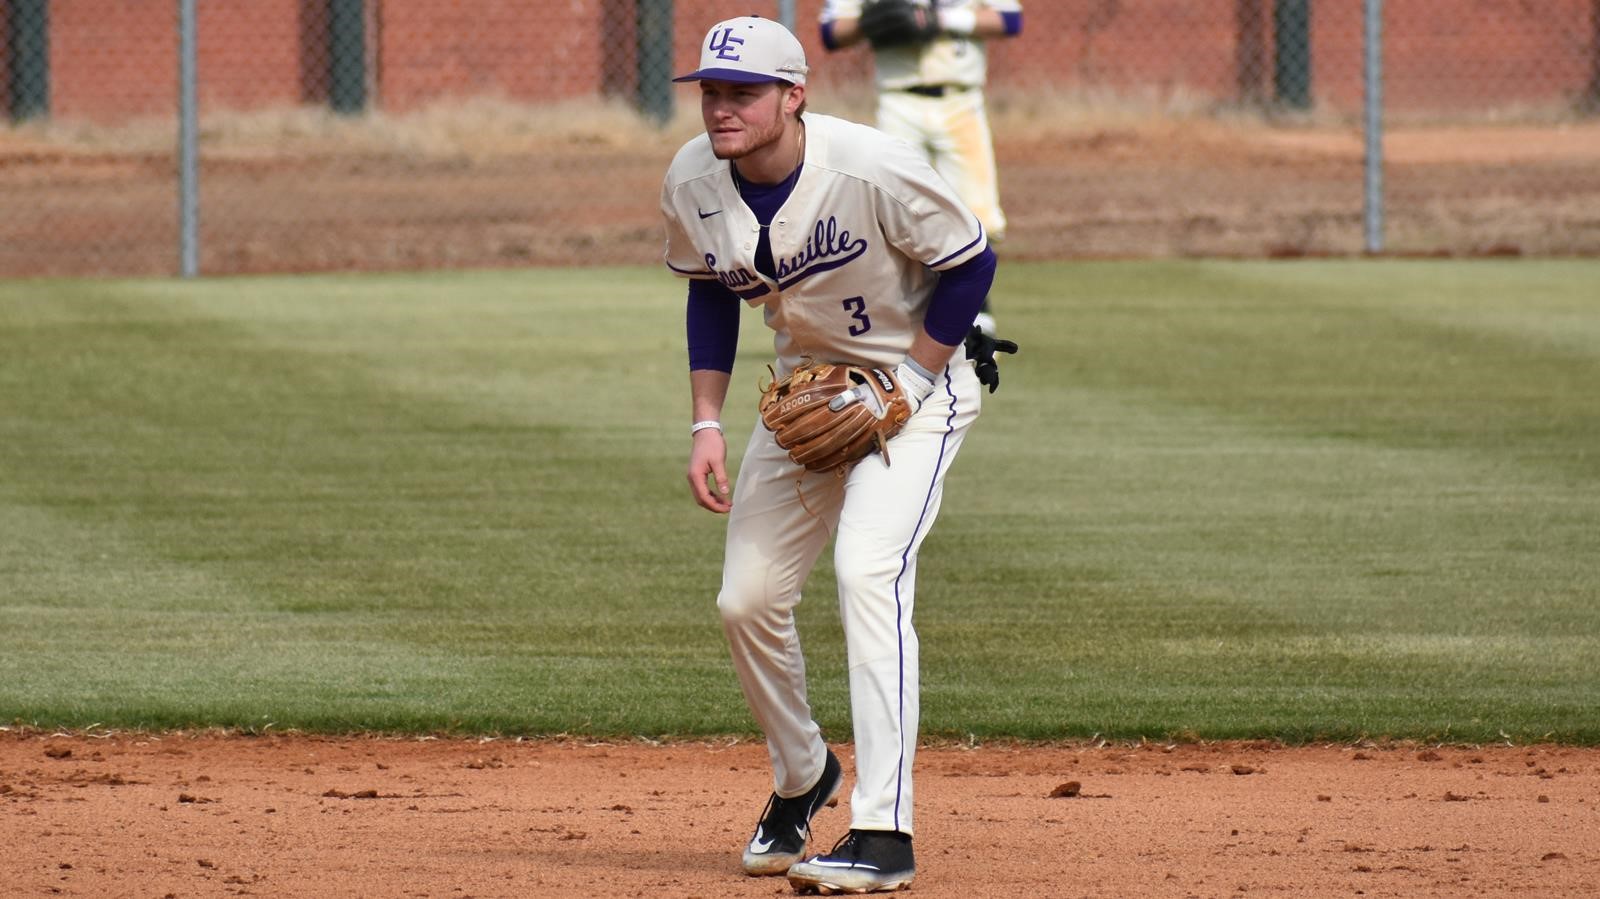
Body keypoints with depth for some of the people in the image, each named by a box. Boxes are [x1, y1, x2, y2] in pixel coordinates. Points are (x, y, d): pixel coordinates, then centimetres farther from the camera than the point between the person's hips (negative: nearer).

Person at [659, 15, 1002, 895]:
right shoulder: (693, 184, -10)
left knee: (868, 572, -25)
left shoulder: (873, 170, -29)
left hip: (917, 384, -6)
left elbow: (969, 262, -16)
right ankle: (801, 780, 35)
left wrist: (905, 386, -18)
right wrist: (706, 423, 1)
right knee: (746, 600, 6)